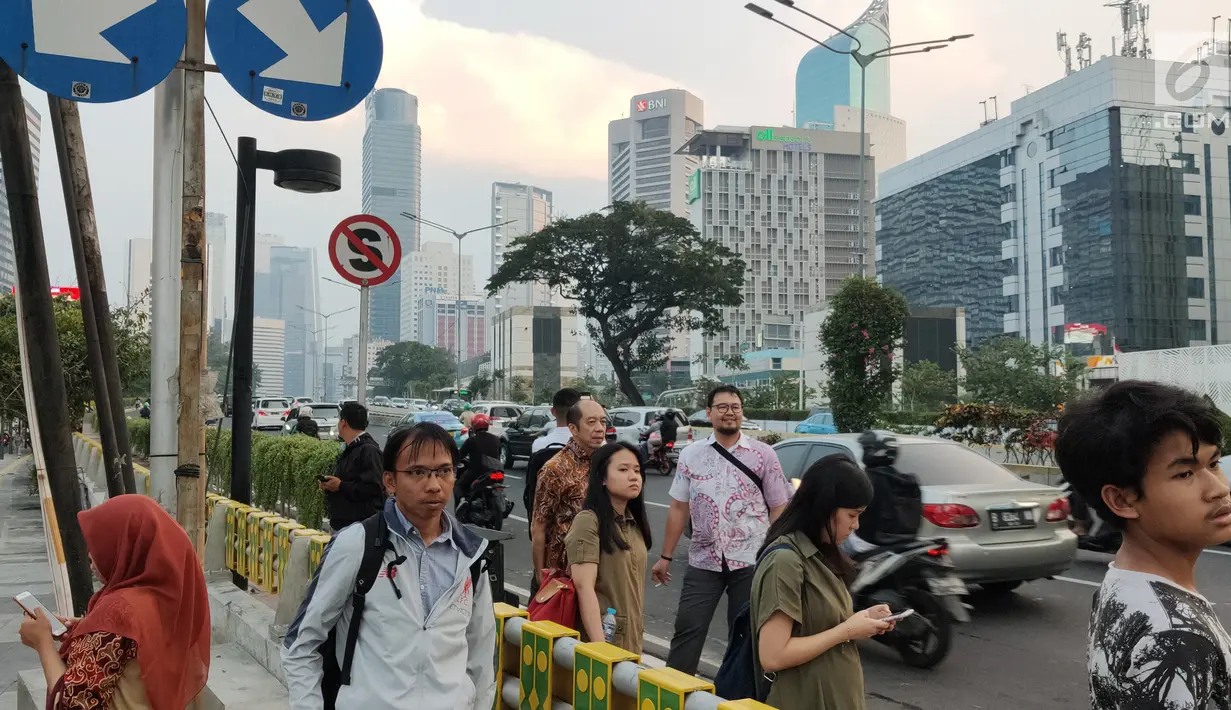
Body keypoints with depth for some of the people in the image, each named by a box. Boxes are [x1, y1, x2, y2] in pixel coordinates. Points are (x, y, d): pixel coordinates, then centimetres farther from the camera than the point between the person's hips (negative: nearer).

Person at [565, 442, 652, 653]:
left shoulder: (634, 523, 9)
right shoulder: (588, 521, -15)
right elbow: (584, 587, -22)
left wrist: (637, 633, 13)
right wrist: (599, 646, -27)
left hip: (631, 638, 7)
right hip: (600, 635, -7)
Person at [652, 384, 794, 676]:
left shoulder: (763, 455, -1)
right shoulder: (691, 455, 5)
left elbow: (778, 510, 0)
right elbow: (679, 509, 9)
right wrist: (666, 556, 8)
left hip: (750, 561, -1)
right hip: (703, 561, 1)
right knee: (687, 630, 0)